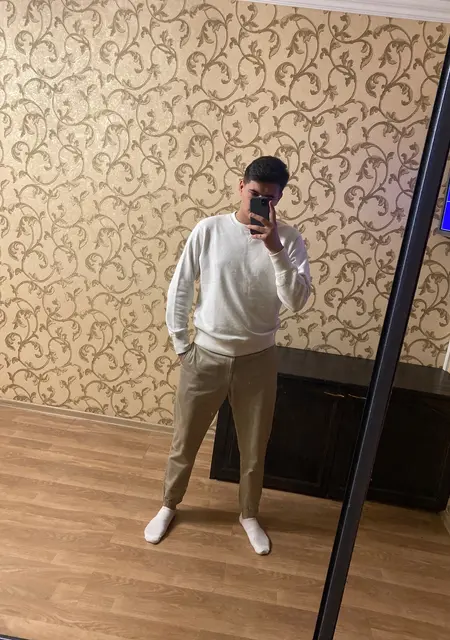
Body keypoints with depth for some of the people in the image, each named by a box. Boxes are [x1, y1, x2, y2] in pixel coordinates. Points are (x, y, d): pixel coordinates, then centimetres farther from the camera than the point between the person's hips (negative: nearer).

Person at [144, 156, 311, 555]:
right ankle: (169, 506, 44)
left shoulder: (289, 240, -5)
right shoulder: (209, 230, -6)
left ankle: (249, 515, 44)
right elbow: (180, 288, 0)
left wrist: (274, 248, -25)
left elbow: (297, 301, -16)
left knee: (254, 449, 17)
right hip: (206, 357, 0)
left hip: (257, 360, 1)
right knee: (184, 443, 16)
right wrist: (181, 344, 0)